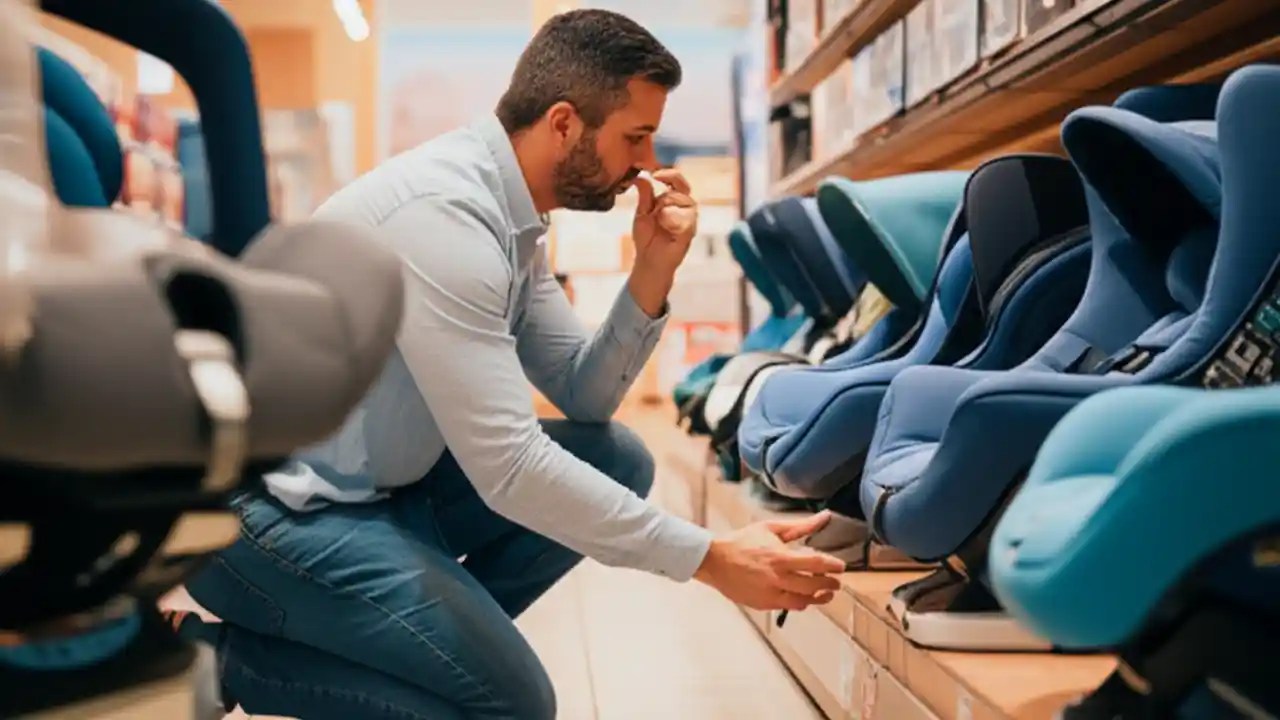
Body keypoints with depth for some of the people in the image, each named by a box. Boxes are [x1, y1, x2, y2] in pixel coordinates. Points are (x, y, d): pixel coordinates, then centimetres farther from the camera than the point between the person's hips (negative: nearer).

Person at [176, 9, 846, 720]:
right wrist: (710, 558, -24)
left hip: (378, 484, 9)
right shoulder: (443, 211, -25)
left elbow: (582, 398, 7)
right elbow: (510, 469, -28)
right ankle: (224, 656, -1)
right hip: (275, 509, -9)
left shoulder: (509, 211, 4)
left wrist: (652, 272, -9)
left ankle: (437, 635, 8)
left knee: (617, 458, 2)